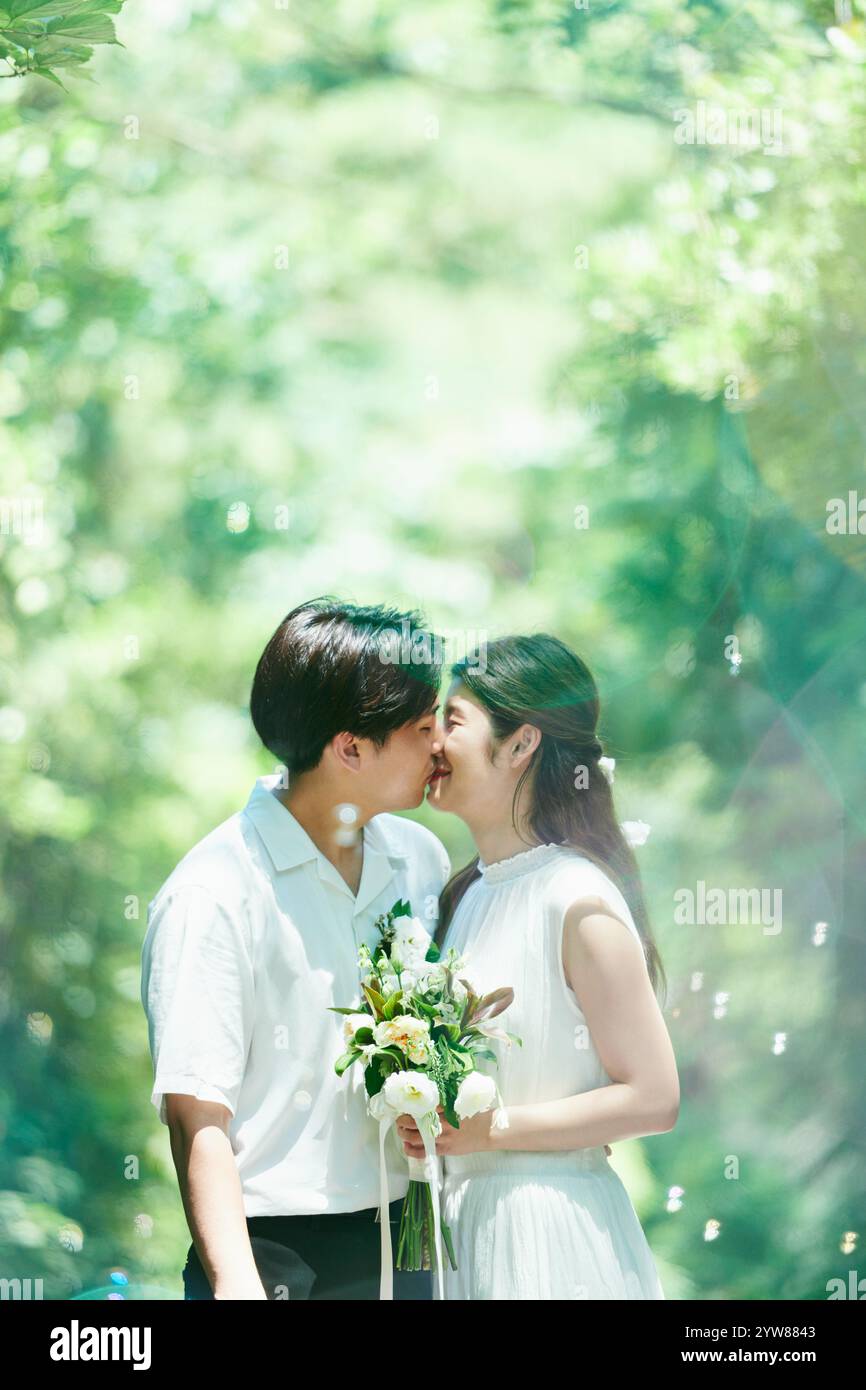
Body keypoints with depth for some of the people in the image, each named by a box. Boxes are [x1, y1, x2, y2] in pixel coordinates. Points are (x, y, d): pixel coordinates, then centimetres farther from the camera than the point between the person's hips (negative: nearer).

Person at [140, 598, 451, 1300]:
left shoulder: (422, 857, 5)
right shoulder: (214, 895, -14)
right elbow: (197, 1117, -18)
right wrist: (236, 1283, -28)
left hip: (403, 1244, 6)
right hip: (276, 1257, -5)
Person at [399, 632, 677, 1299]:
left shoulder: (579, 902, -15)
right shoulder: (466, 897, 9)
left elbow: (653, 1099, -17)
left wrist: (493, 1128, -17)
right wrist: (422, 1119, 1)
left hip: (553, 1236, -8)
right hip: (464, 1220, 8)